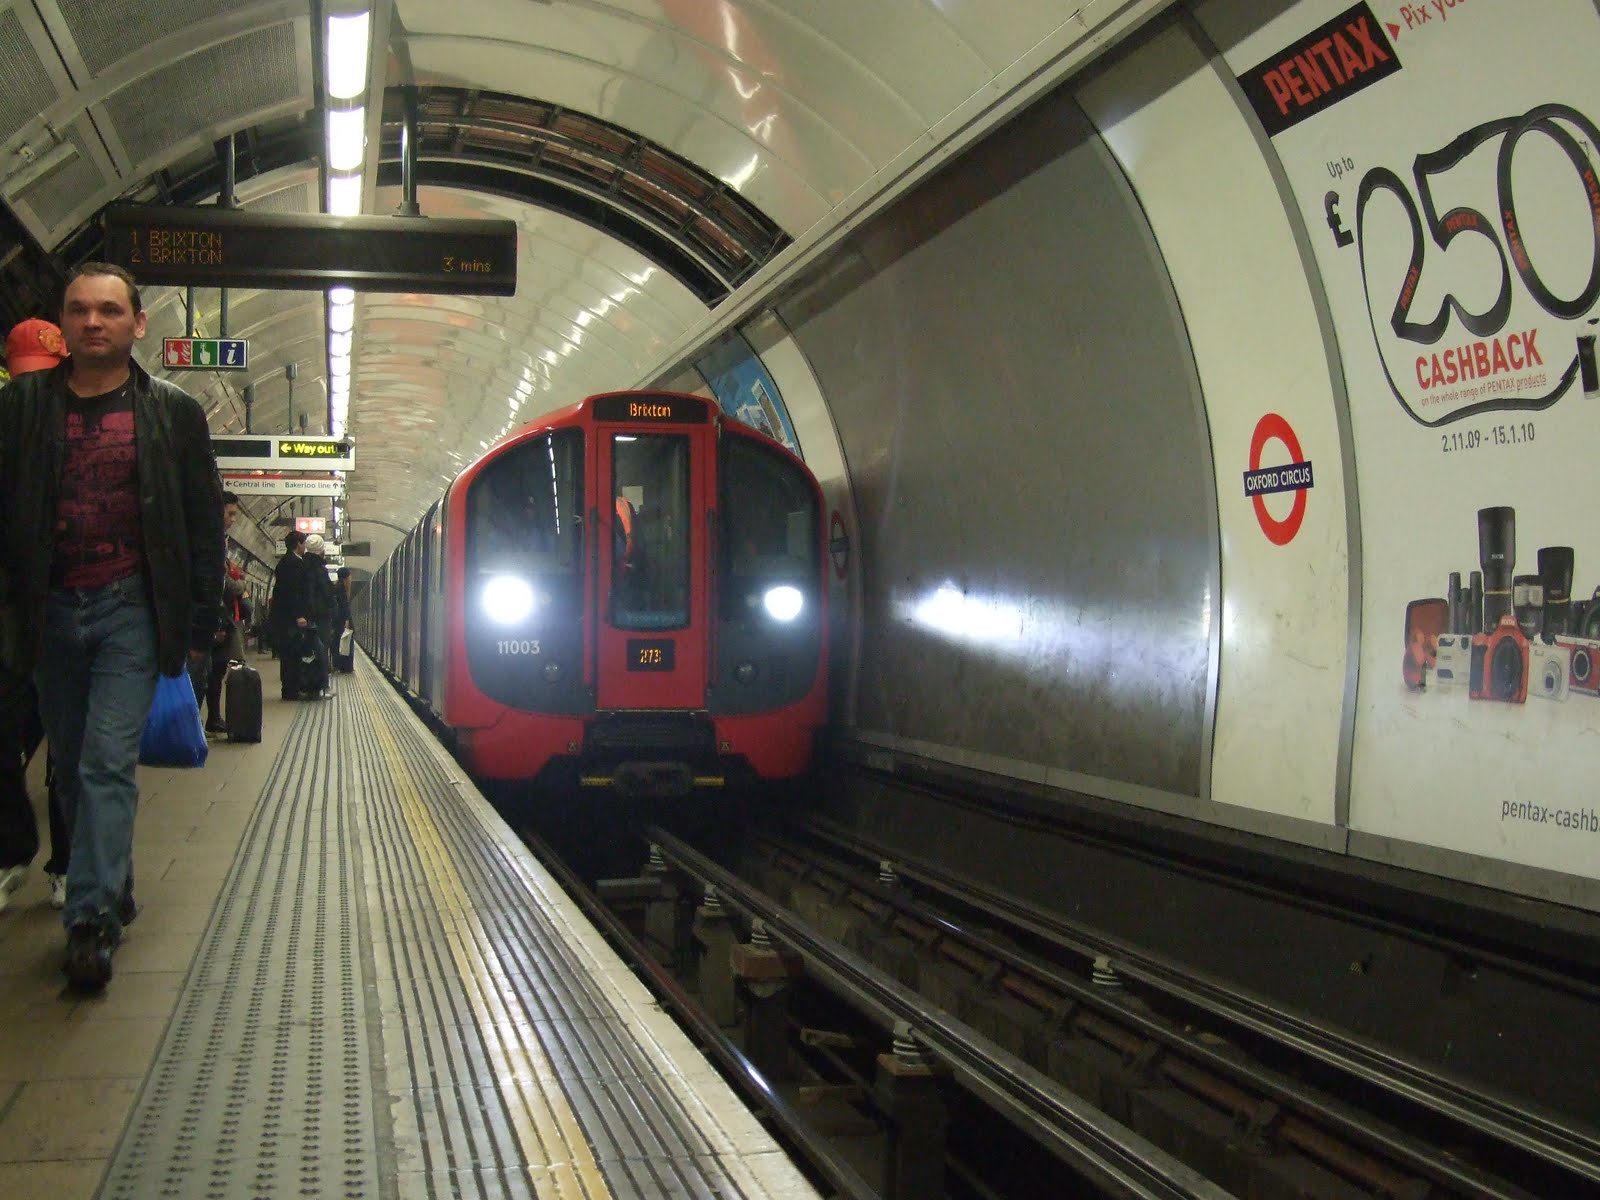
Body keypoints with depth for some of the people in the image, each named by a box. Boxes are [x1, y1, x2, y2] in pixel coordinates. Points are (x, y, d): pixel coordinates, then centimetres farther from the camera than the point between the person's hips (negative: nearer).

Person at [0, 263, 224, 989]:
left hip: (130, 609, -3)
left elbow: (204, 526, 4)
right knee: (71, 767, 11)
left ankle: (92, 920, -12)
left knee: (108, 762, -11)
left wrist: (199, 624, 1)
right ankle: (110, 890, 26)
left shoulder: (174, 413, 2)